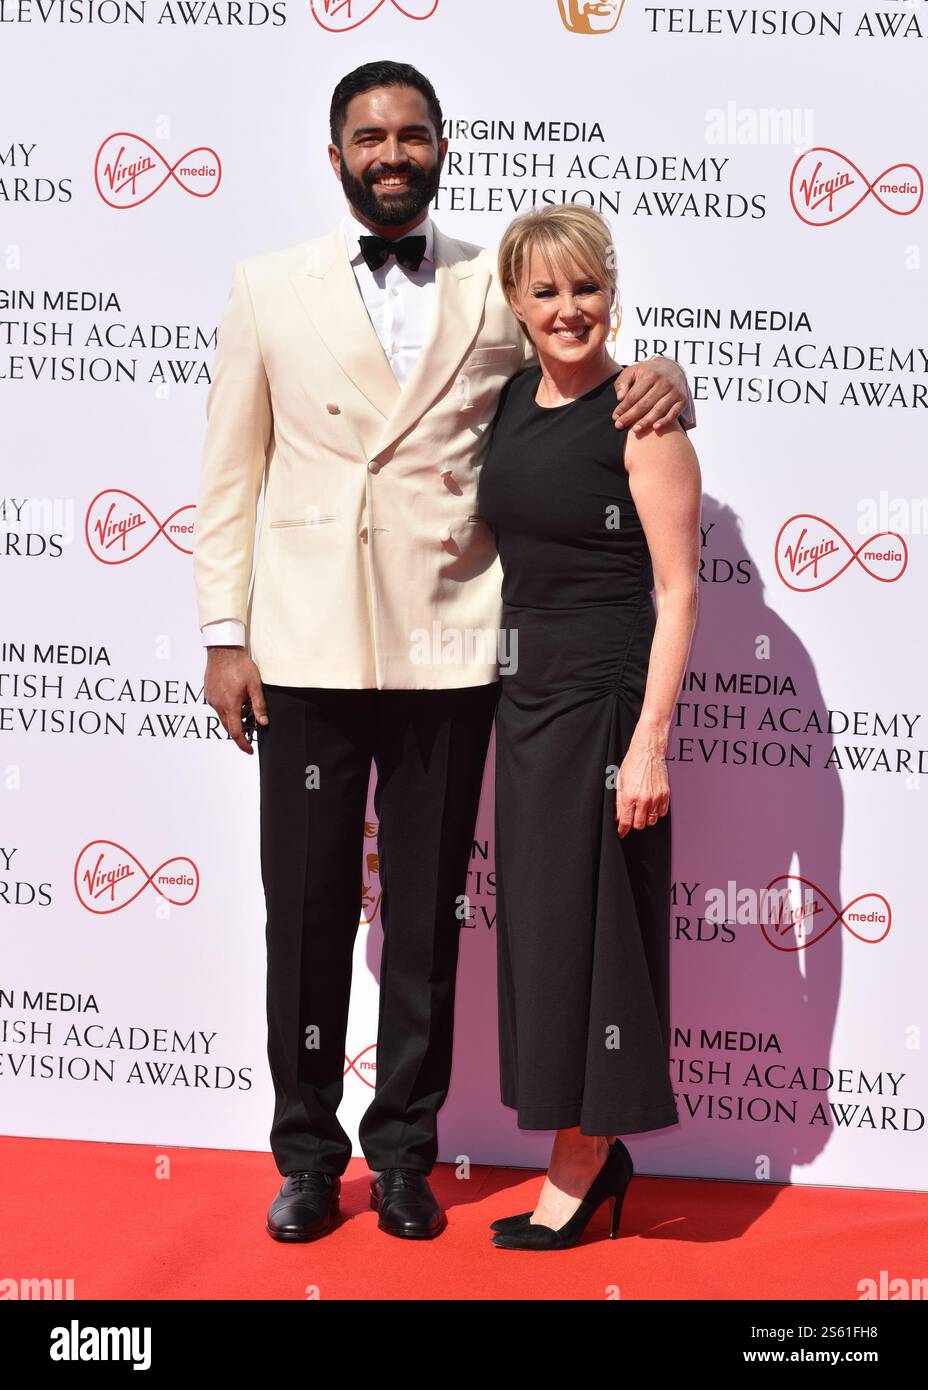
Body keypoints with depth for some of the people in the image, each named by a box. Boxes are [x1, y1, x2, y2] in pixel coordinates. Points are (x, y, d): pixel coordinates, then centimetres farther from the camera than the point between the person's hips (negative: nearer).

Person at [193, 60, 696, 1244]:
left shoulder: (499, 293, 7)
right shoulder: (267, 290, 6)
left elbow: (600, 386, 16)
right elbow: (231, 474, 6)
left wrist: (662, 379, -8)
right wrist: (225, 635, 0)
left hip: (447, 650, 1)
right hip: (307, 648, 0)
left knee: (426, 919, 9)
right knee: (306, 914, 7)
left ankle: (403, 1150, 25)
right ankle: (307, 1153, 23)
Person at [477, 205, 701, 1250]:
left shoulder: (640, 416, -12)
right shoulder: (510, 399, 8)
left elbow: (677, 588, -14)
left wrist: (649, 740, -19)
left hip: (604, 695, -7)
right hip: (525, 691, 7)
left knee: (585, 922, 0)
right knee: (537, 920, 12)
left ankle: (578, 1170, 14)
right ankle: (597, 1151, 26)